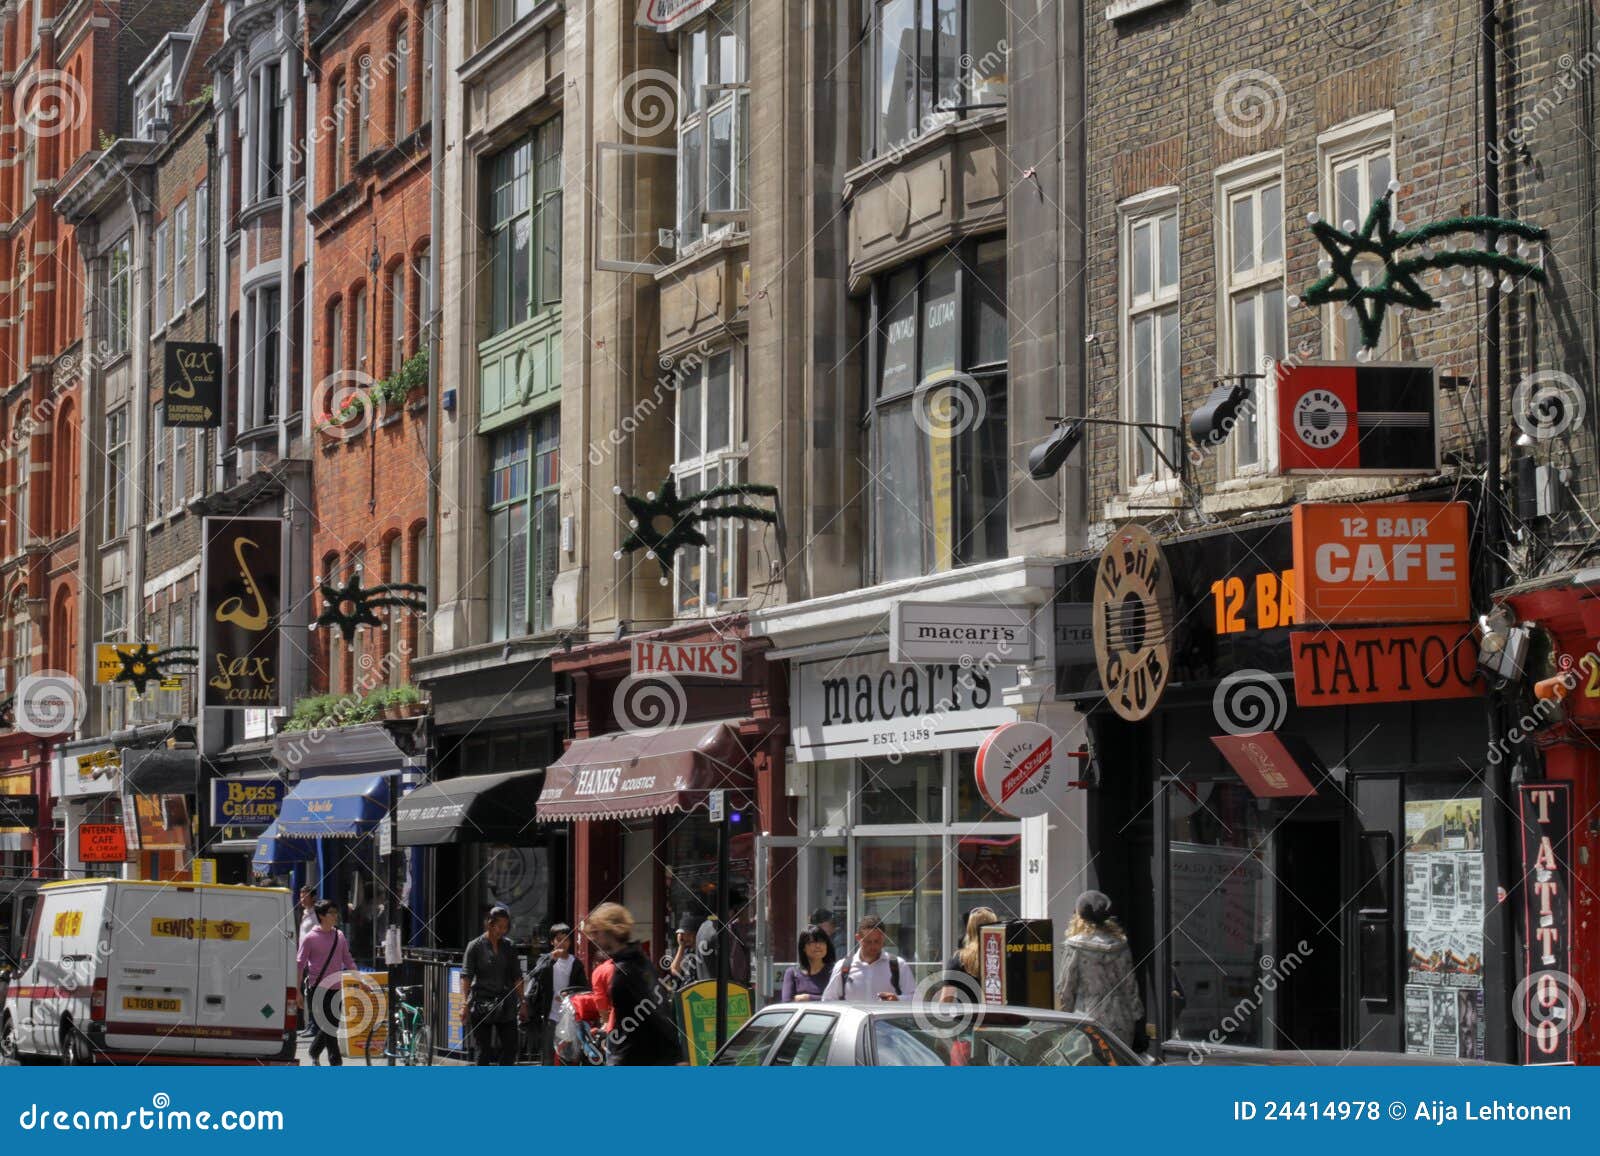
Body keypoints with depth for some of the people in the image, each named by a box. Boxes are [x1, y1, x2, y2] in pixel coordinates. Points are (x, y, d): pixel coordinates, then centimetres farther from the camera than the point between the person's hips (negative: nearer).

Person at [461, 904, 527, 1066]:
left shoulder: (508, 946, 9)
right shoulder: (475, 946, -4)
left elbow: (517, 976, 13)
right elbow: (466, 977, -7)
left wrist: (522, 1002, 8)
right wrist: (465, 1005, -15)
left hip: (506, 1004, 4)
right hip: (482, 1003, -4)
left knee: (510, 1048, -2)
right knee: (484, 1051, 0)